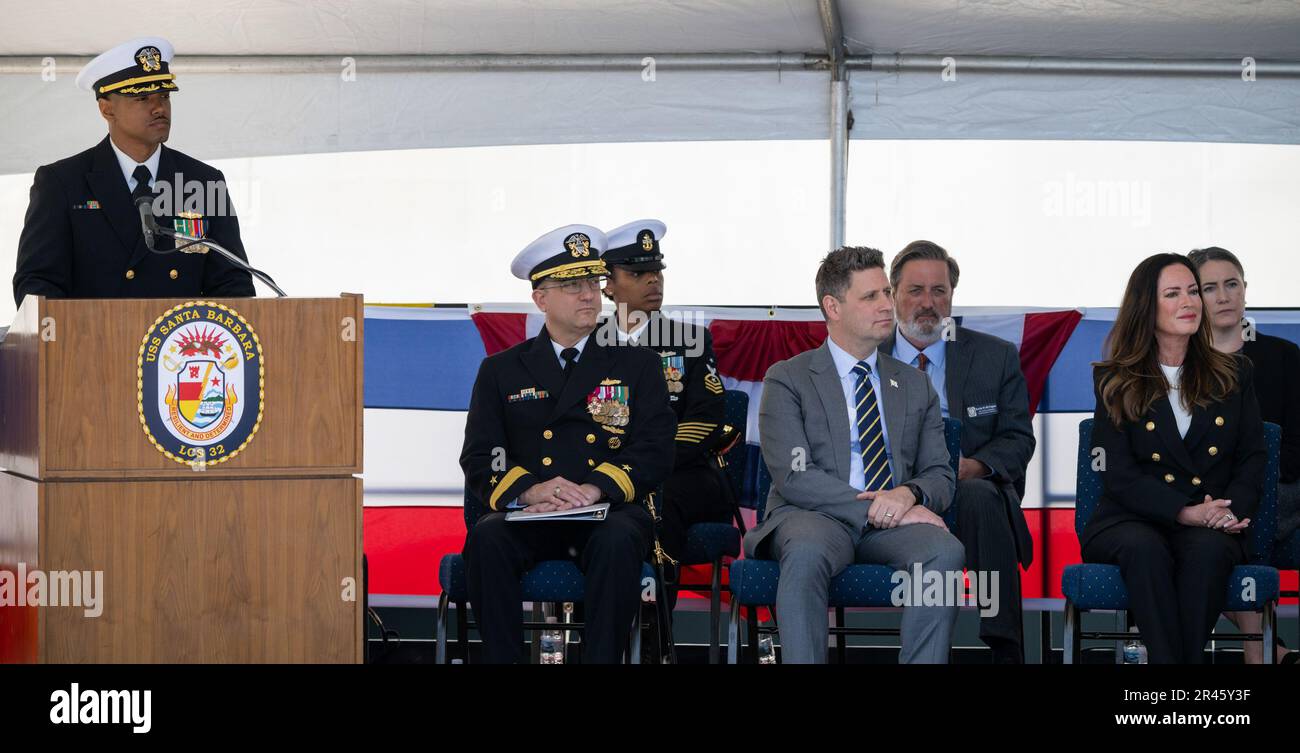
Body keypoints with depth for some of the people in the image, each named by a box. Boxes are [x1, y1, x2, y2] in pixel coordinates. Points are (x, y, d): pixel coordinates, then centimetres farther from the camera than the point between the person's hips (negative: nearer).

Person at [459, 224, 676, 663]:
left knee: (619, 541, -35)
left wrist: (596, 488, -16)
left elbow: (655, 451, 3)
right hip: (529, 519, 1)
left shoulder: (637, 366, 15)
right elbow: (479, 460, 6)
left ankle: (601, 659, -31)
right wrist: (529, 490, -16)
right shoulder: (501, 371, 17)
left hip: (607, 514, -1)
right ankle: (502, 659, -24)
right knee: (486, 538, -32)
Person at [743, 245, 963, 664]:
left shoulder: (916, 386, 20)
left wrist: (908, 494, -10)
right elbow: (794, 477, -6)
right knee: (807, 551, -39)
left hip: (897, 520, 3)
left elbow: (940, 476, 16)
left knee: (945, 551, -31)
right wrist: (876, 509, -15)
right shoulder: (787, 379, 6)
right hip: (814, 518, -3)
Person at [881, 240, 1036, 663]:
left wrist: (976, 465, -14)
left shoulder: (997, 357, 13)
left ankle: (1004, 648, -36)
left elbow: (1018, 438, 9)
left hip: (973, 488, 1)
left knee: (980, 496, -38)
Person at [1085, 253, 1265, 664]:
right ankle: (1168, 661, -40)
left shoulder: (1234, 374, 15)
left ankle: (1189, 658, -36)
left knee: (1208, 549, -35)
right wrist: (1186, 512, -17)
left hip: (1211, 526, 1)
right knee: (1145, 549, -36)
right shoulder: (1115, 382, 7)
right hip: (1131, 520, -1)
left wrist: (1233, 510, -11)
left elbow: (1252, 457, 11)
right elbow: (1120, 474, -2)